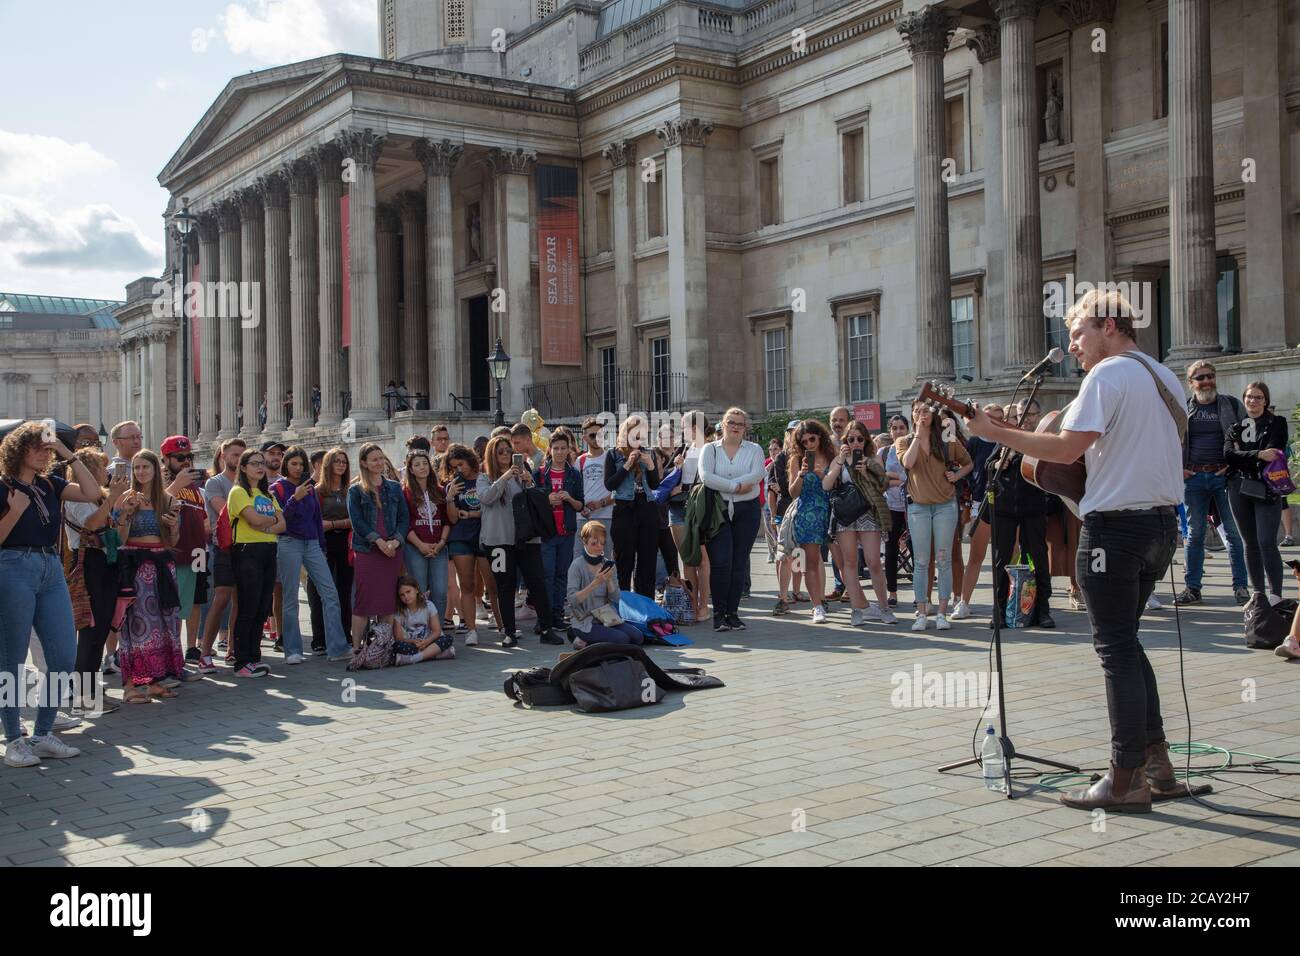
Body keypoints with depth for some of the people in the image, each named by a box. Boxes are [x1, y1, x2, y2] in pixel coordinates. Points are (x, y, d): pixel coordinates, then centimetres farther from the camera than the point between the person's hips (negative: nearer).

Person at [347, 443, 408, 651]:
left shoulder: (394, 488, 12)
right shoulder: (356, 490, 3)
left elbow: (404, 518, 8)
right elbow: (357, 521, -6)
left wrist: (396, 541, -8)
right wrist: (379, 541, -15)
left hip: (392, 550, 3)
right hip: (366, 551, -3)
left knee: (389, 601, 4)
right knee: (363, 601, -6)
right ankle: (356, 647, -4)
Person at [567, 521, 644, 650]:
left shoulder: (607, 564, 6)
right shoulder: (577, 566, -10)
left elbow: (617, 599, 2)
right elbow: (572, 599, -20)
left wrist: (609, 580, -16)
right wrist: (596, 583, -28)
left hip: (606, 618, 6)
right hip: (583, 621, -6)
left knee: (637, 637, -13)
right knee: (622, 639, -24)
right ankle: (584, 642, -2)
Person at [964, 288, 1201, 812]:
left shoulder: (1107, 376, -12)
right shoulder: (1164, 376, 16)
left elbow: (1066, 449, -19)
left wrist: (995, 431, -13)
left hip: (1116, 525, -9)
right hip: (1163, 522, 9)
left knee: (1117, 648, -3)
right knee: (1125, 640, 18)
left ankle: (1126, 782, 2)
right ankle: (1157, 766, 17)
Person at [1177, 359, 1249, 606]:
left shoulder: (1231, 405, 6)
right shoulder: (1182, 408, 8)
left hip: (1224, 476, -1)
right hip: (1193, 477, 1)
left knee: (1234, 533, -1)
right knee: (1194, 535, 5)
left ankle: (1240, 586, 5)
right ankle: (1191, 587, 10)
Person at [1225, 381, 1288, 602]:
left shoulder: (1277, 423, 7)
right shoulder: (1235, 427, 14)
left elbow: (1274, 453, -8)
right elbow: (1228, 454, -4)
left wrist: (1241, 456, -7)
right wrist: (1258, 455, -17)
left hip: (1266, 490, -3)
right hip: (1239, 490, 4)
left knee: (1267, 543, -13)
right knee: (1250, 544, 8)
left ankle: (1276, 596, -12)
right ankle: (1258, 594, 16)